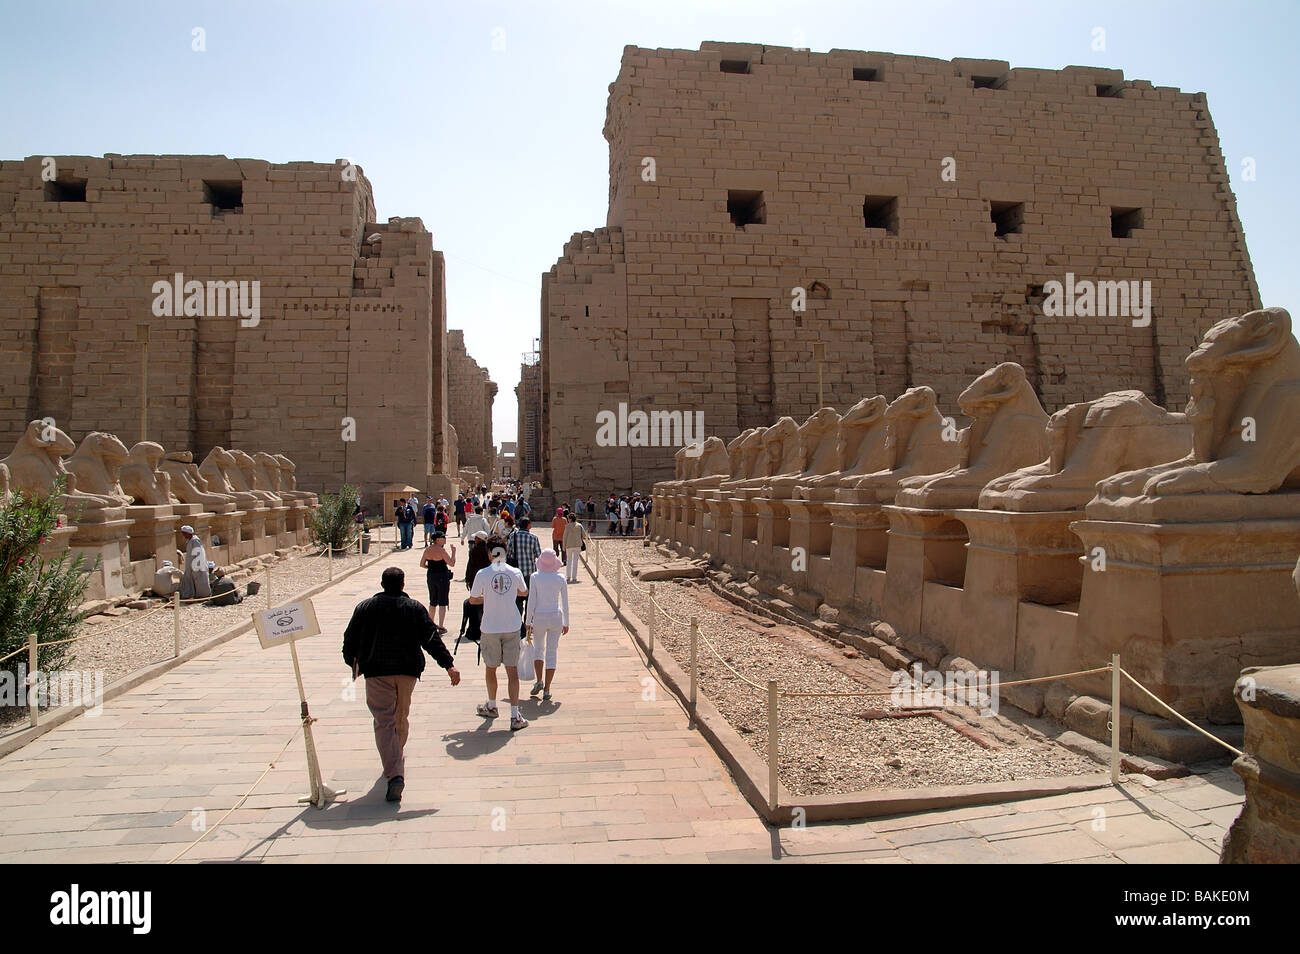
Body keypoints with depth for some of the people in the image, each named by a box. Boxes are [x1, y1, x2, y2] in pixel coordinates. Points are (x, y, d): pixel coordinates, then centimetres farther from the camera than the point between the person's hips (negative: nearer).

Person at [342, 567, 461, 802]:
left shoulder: (365, 608, 4)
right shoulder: (415, 608, 4)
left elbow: (350, 639, 11)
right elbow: (432, 639, -3)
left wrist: (352, 662, 29)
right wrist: (448, 665, -3)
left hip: (376, 671, -2)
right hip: (408, 670, 2)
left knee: (384, 722, -6)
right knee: (401, 719, 19)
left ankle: (395, 774, -19)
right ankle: (395, 760, 38)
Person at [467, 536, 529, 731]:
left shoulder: (483, 574, -10)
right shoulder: (515, 573, -3)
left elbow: (472, 600, -1)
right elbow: (524, 593, 15)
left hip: (490, 628, -1)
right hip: (512, 627, 1)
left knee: (490, 669, 18)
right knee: (512, 670, 2)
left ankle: (491, 707, 36)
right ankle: (515, 716, -2)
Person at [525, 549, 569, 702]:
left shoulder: (535, 577, -7)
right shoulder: (560, 579, -2)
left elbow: (531, 601, -8)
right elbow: (565, 603, 2)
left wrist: (528, 622, 0)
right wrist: (566, 623, 12)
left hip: (539, 617, -1)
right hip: (556, 617, 1)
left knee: (538, 649, 21)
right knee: (552, 653, 6)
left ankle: (539, 681, 7)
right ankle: (547, 689, 4)